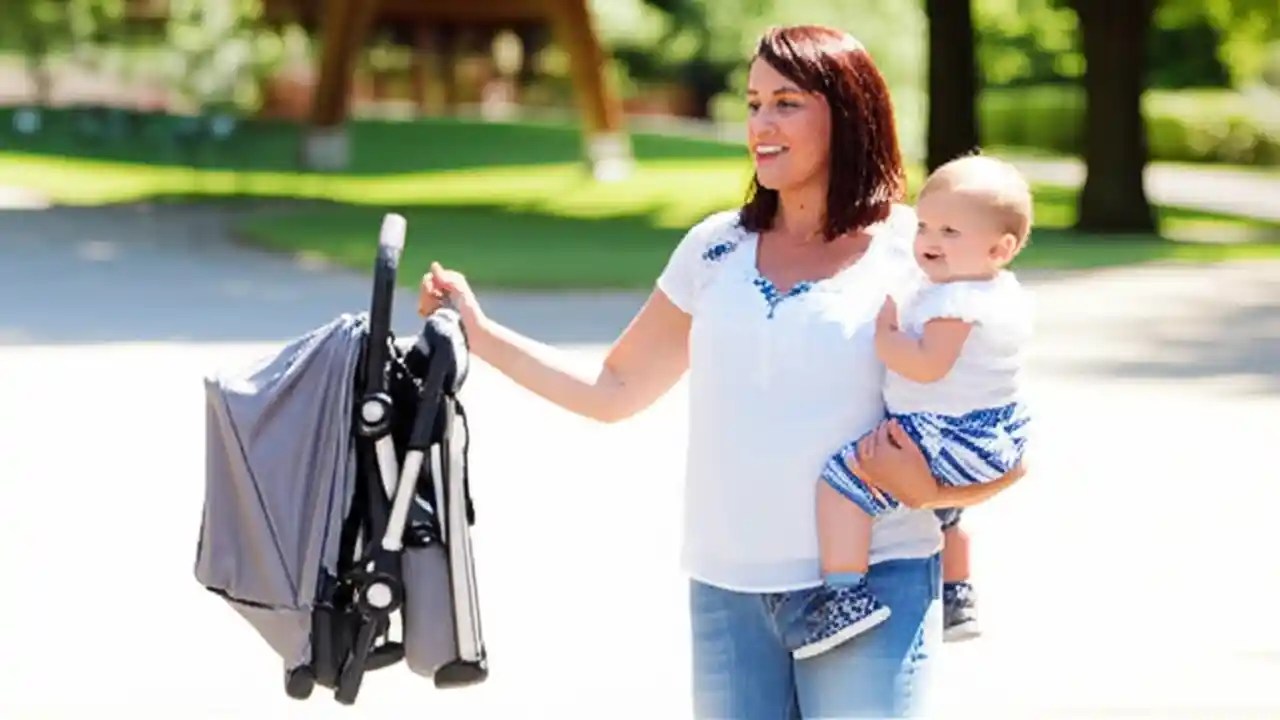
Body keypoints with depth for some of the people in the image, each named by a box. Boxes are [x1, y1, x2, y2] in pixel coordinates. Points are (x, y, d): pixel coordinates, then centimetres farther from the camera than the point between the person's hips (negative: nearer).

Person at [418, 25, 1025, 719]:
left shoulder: (921, 253, -4)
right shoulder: (716, 248, 9)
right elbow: (614, 390, 15)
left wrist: (929, 490, -18)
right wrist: (479, 332, 10)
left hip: (870, 584, -4)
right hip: (727, 588, 4)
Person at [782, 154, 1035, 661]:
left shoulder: (953, 302, -21)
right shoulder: (1009, 294, 10)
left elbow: (927, 365, -32)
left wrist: (884, 333, -19)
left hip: (949, 441, -11)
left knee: (841, 478, -18)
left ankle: (846, 593, -26)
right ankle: (955, 597, 52)